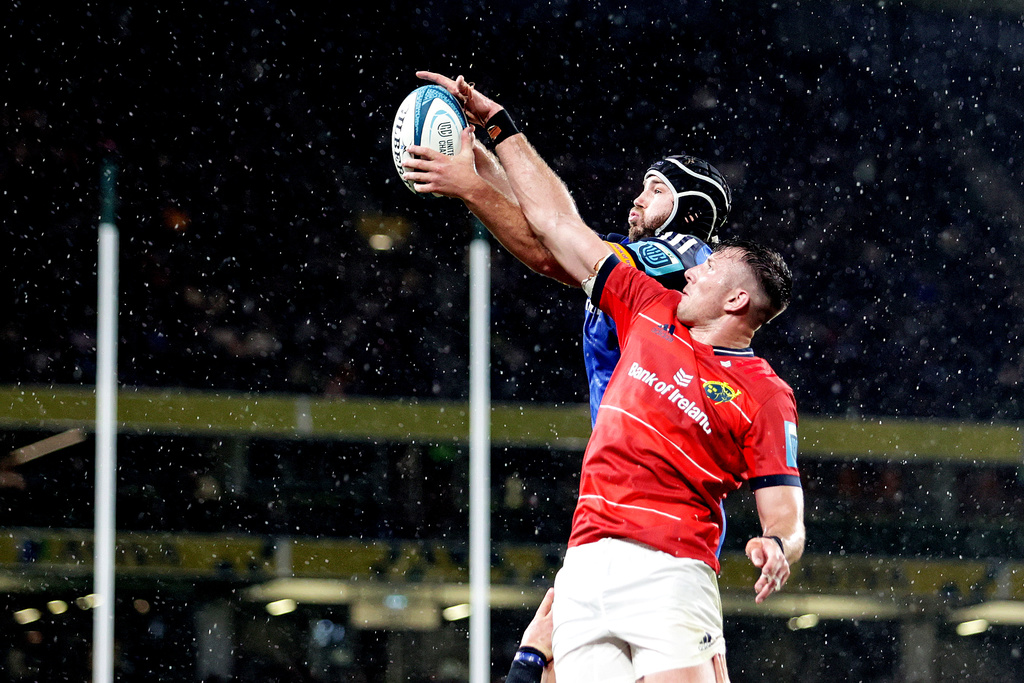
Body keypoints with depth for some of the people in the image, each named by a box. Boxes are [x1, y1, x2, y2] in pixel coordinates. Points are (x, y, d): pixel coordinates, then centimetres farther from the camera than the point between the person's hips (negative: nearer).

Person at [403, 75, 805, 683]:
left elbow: (787, 517, 0)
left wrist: (777, 546, -24)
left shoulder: (764, 395, 3)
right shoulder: (652, 312, 17)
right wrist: (498, 124, 25)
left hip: (668, 570, -5)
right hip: (585, 568, 5)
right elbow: (558, 222, 22)